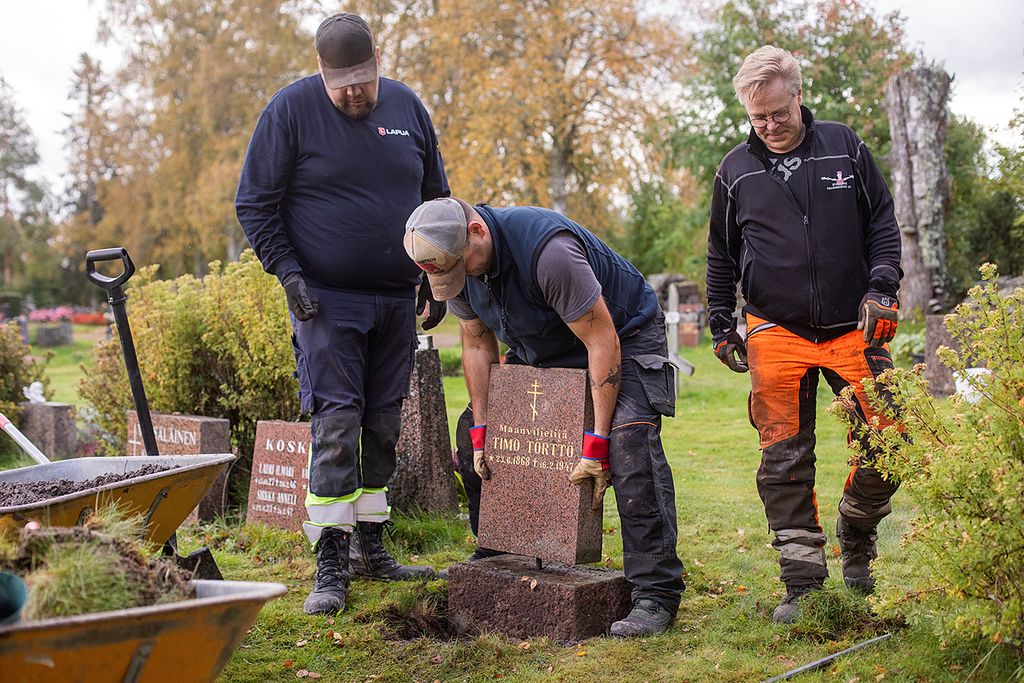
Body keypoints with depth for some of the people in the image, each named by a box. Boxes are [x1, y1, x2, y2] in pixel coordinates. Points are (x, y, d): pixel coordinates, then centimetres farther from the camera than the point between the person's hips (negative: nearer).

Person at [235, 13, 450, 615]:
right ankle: (330, 565, -2)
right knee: (335, 424, -9)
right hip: (326, 299, -4)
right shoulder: (291, 109, -4)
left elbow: (435, 197, 18)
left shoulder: (408, 107, 8)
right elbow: (255, 203, -2)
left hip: (396, 300, 5)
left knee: (383, 426, 8)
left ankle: (369, 547, 20)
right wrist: (287, 270, -13)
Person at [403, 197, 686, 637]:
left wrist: (597, 442, -33)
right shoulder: (456, 262, -14)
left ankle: (656, 593, -22)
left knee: (630, 444, -29)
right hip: (542, 351, 7)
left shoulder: (548, 250, -37)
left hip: (624, 338, -7)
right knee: (470, 430, 2)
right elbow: (477, 344, -2)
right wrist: (481, 431, -7)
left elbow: (603, 343, -33)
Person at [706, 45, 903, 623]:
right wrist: (721, 326, 12)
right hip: (776, 334, 0)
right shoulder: (736, 171, 9)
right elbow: (721, 255, 17)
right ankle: (803, 585, 8)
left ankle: (857, 541, 24)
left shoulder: (845, 148, 7)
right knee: (785, 461, -2)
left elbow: (883, 223, 11)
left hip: (854, 328, 0)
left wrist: (882, 288, -2)